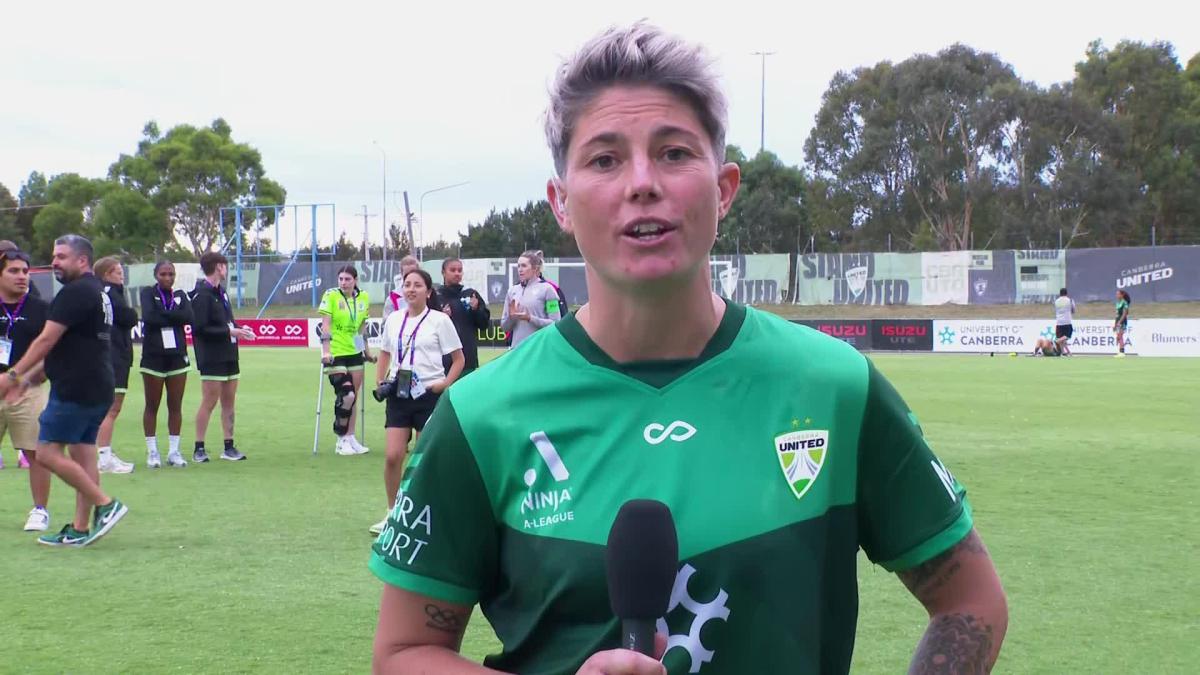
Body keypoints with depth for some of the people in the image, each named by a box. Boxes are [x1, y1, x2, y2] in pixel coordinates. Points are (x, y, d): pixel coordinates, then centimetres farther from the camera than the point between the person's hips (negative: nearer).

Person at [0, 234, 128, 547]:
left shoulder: (75, 292, -14)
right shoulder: (98, 292, 18)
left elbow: (47, 340, -17)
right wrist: (25, 380, 21)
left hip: (74, 389, -10)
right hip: (97, 390, 10)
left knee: (48, 453, -5)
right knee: (83, 455, 10)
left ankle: (105, 504, -6)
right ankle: (80, 529, 12)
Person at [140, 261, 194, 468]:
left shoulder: (180, 294, 10)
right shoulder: (148, 293, 1)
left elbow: (189, 317, -8)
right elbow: (149, 316, -17)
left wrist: (163, 314, -13)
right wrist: (174, 317, -10)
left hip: (177, 356, 3)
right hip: (153, 357, -3)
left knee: (176, 406, 4)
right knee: (152, 406, 2)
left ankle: (174, 451, 11)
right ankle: (152, 451, 9)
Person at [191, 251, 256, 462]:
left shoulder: (221, 292, 13)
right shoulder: (202, 294, -14)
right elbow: (199, 328, -19)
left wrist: (239, 329, 0)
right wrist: (229, 331, -17)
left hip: (229, 356, 8)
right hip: (212, 358, -8)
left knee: (229, 402, 10)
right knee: (209, 402, -4)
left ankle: (229, 447, 17)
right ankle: (199, 449, 4)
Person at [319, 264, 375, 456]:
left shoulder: (364, 298, 5)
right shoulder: (331, 295, -8)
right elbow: (325, 325, -12)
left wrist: (367, 351, 18)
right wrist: (326, 351, -20)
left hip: (355, 353, 5)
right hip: (336, 354, -5)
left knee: (353, 398, 8)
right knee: (346, 395, -14)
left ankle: (350, 438, 18)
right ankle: (341, 440, -1)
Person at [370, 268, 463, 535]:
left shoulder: (439, 320, -4)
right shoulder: (393, 320, 9)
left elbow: (458, 359, 1)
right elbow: (385, 354, 22)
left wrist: (444, 384, -11)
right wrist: (379, 383, 9)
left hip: (429, 394, -3)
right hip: (399, 395, 3)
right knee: (393, 456, -5)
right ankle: (392, 513, 10)